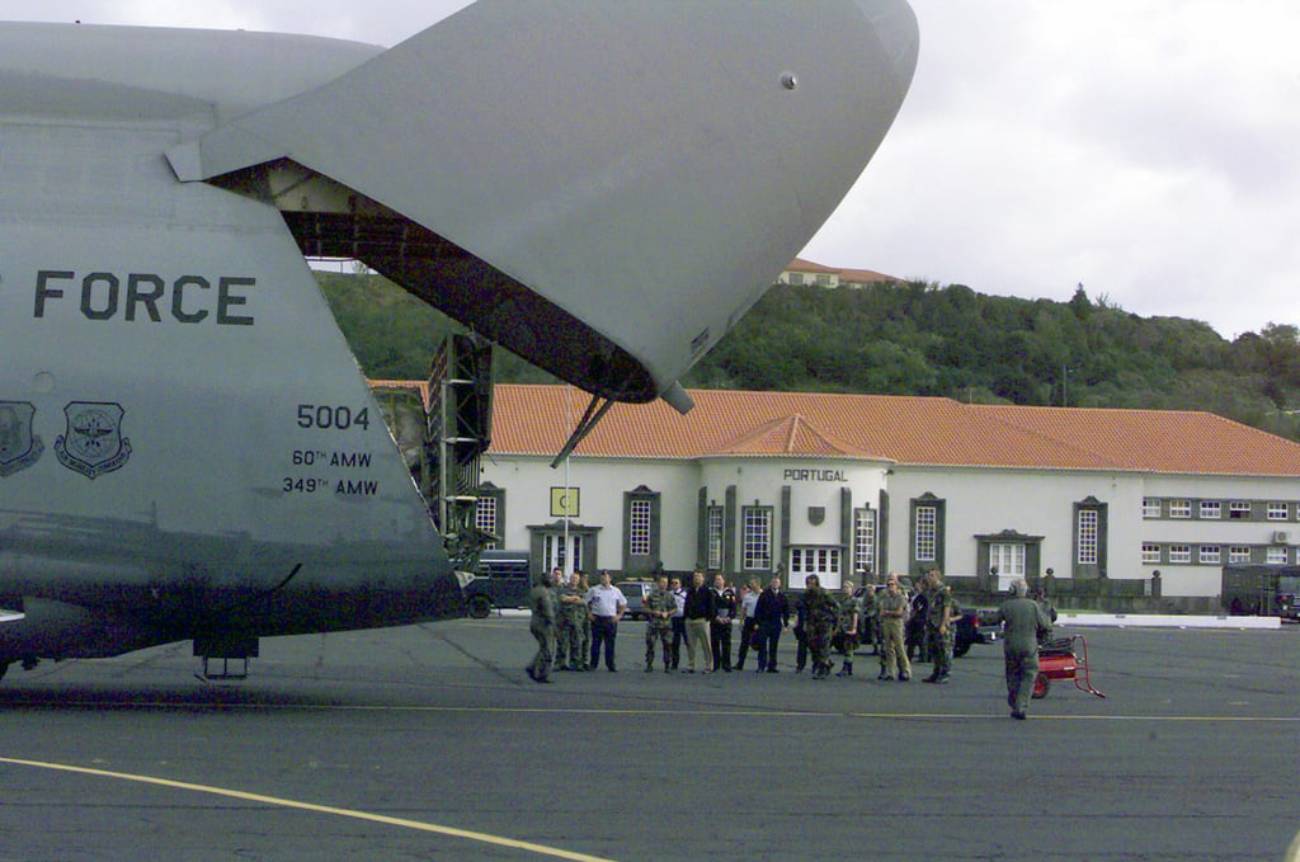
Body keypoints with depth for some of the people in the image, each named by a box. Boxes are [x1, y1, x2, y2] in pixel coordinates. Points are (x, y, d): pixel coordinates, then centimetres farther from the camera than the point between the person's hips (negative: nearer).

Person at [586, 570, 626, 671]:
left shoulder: (616, 591, 9)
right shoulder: (594, 590, 4)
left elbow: (623, 604, 17)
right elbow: (586, 602, 9)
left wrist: (619, 615, 6)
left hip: (611, 620, 1)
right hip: (597, 619, -1)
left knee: (610, 644, 3)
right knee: (596, 643, 0)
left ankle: (610, 665, 7)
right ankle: (593, 665, 7)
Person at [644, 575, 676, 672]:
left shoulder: (669, 596, 7)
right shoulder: (652, 595, 3)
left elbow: (675, 608, 8)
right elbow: (646, 608, 4)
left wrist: (667, 613, -9)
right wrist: (653, 612, -13)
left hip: (666, 624, 1)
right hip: (653, 623, -1)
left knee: (667, 645, 0)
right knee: (650, 644, 0)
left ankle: (667, 666, 7)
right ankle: (649, 665, 10)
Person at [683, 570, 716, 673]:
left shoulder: (707, 592, -1)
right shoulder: (690, 592, 15)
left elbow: (712, 606, -4)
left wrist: (709, 618, -9)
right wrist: (686, 617, 10)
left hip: (702, 621, -6)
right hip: (690, 621, 6)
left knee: (706, 645, -4)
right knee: (690, 645, 7)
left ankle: (708, 667, -1)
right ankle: (691, 666, 14)